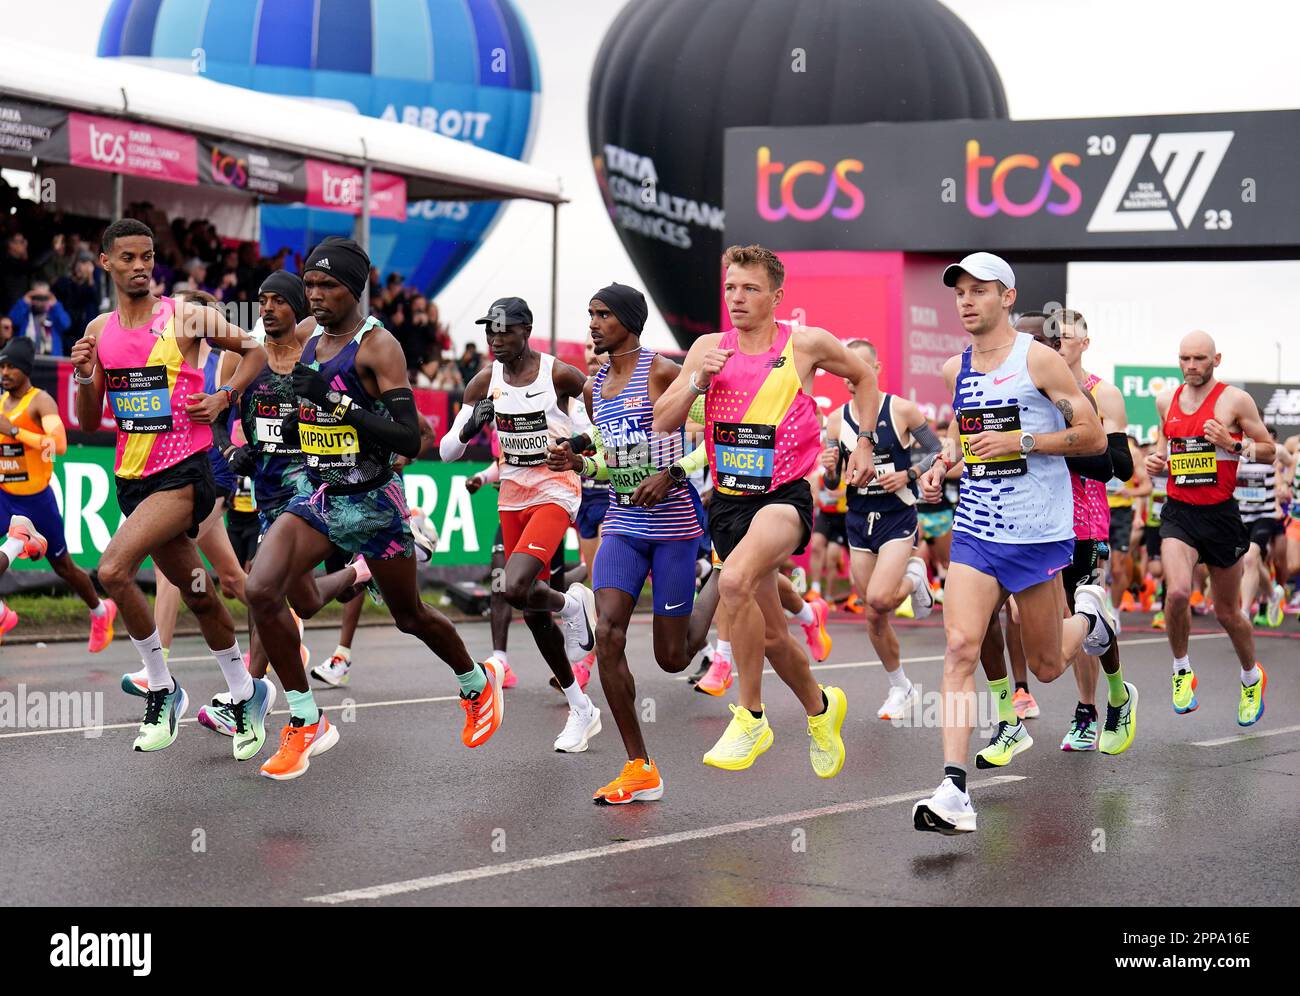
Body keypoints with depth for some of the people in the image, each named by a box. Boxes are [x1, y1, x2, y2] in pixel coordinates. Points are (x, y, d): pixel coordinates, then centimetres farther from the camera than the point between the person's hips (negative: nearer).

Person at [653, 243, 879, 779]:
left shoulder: (806, 344, -4)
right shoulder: (709, 348, 4)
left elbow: (864, 376, 15)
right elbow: (662, 422, 3)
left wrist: (865, 446, 10)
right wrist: (698, 381, -12)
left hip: (785, 495, -5)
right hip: (728, 499, 5)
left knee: (735, 581, -32)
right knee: (770, 633, 12)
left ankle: (751, 717, -19)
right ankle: (820, 706, 41)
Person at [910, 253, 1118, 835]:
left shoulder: (1038, 360, -8)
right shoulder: (955, 370, 9)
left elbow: (1093, 437, -8)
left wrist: (1020, 441, -18)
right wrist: (943, 466, 7)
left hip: (1039, 532, -4)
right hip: (974, 531, 4)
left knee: (1045, 667, 10)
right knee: (961, 646, -15)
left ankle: (1088, 614, 45)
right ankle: (954, 793, -18)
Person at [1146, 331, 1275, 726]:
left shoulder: (1235, 400, -5)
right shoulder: (1166, 401, 7)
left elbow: (1269, 450, 0)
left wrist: (1233, 445, -18)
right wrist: (1157, 459, 4)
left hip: (1221, 515, -2)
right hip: (1179, 512, 2)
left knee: (1227, 612, 9)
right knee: (1177, 593, -24)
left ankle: (1252, 678, 37)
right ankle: (1182, 671, 1)